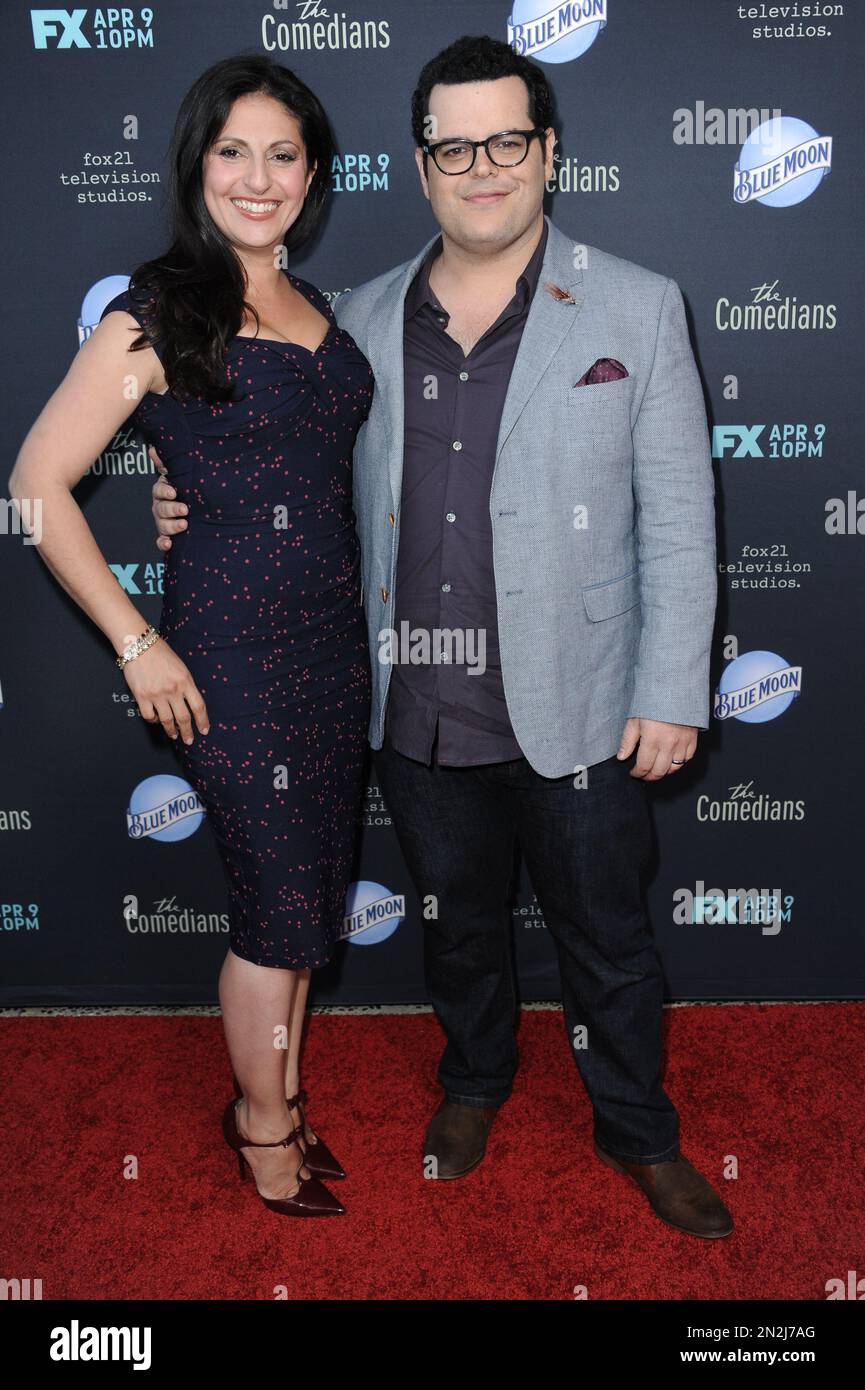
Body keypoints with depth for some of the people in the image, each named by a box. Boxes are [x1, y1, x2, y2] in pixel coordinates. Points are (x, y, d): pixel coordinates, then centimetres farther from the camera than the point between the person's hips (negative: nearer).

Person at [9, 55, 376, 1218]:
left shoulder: (316, 306, 10)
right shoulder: (158, 313, -10)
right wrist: (137, 645, -12)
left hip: (334, 635, 7)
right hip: (232, 651, -6)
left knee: (313, 894, 16)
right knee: (280, 906, 5)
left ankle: (279, 1096, 38)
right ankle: (262, 1125, 30)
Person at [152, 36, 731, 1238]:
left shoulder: (637, 308, -4)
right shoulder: (363, 321, 3)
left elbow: (678, 518, -5)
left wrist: (672, 693, -9)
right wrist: (206, 516, -3)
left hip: (575, 714, -2)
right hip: (418, 718, 3)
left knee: (606, 943, 13)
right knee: (459, 924, 23)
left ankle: (639, 1133, 39)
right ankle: (474, 1079, 51)